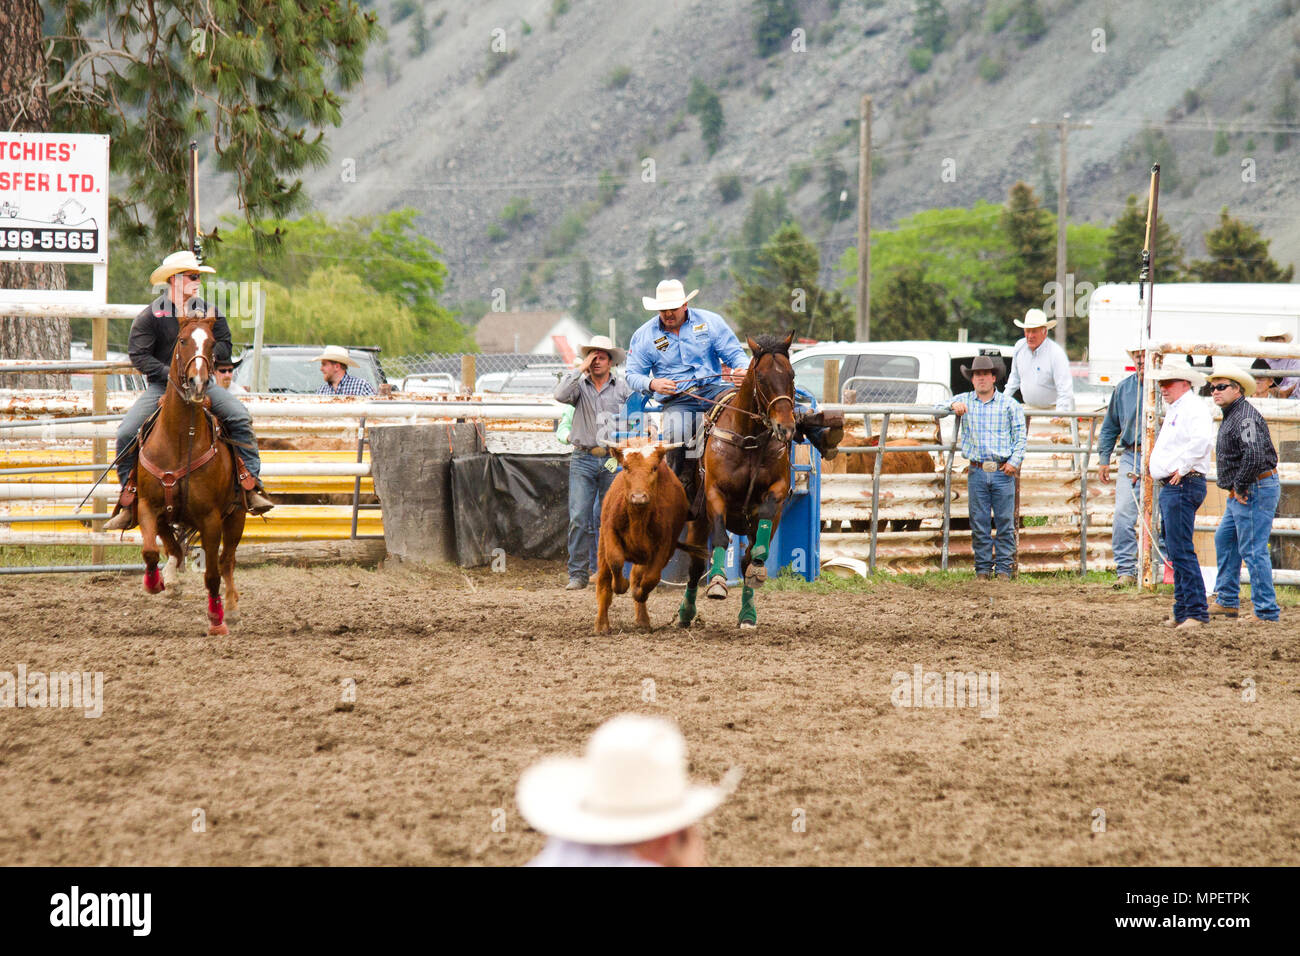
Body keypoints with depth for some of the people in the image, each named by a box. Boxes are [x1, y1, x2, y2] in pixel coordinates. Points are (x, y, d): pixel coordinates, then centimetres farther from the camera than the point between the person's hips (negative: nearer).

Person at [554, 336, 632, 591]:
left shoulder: (622, 388, 7)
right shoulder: (580, 386, 6)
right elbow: (561, 395, -14)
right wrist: (581, 368, -9)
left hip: (612, 461, 1)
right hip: (583, 459, -1)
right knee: (579, 518, -8)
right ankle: (577, 574, -5)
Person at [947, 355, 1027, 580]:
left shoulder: (1009, 403, 9)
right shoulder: (964, 400, 14)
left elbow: (1020, 434, 7)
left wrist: (1015, 461, -6)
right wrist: (953, 406, -6)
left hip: (1003, 471, -1)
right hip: (977, 471, 1)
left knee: (1005, 523, -3)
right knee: (978, 523, 0)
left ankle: (1004, 569, 1)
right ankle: (982, 569, 6)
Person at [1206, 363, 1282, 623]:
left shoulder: (1245, 416, -19)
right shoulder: (1230, 416, 16)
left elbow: (1254, 455, -32)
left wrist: (1240, 487, -21)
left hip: (1255, 490, -11)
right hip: (1241, 493, 11)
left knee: (1253, 550, -9)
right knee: (1224, 539, 21)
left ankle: (1267, 613, -6)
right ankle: (1227, 602, 30)